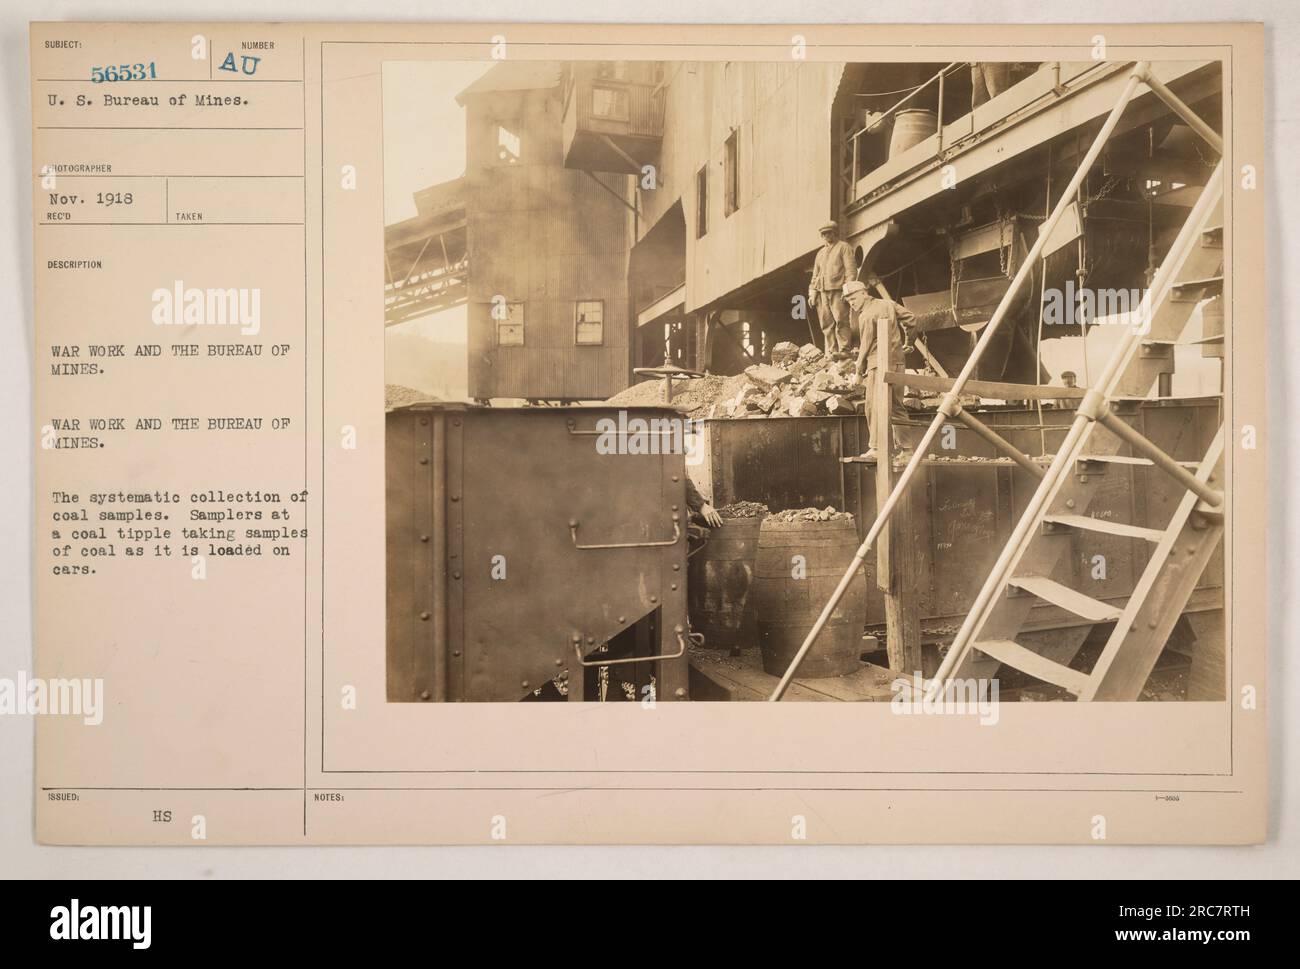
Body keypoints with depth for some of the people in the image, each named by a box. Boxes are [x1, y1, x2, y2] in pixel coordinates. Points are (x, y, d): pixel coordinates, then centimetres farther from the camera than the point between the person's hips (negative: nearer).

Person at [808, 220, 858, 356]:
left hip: (837, 291, -6)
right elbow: (815, 274, 26)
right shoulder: (820, 252, 27)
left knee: (841, 321, -14)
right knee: (826, 324, 1)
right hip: (822, 292, 6)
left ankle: (843, 350, -17)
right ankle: (831, 352, 2)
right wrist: (812, 292, 14)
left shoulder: (844, 247, 7)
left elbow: (851, 270, -3)